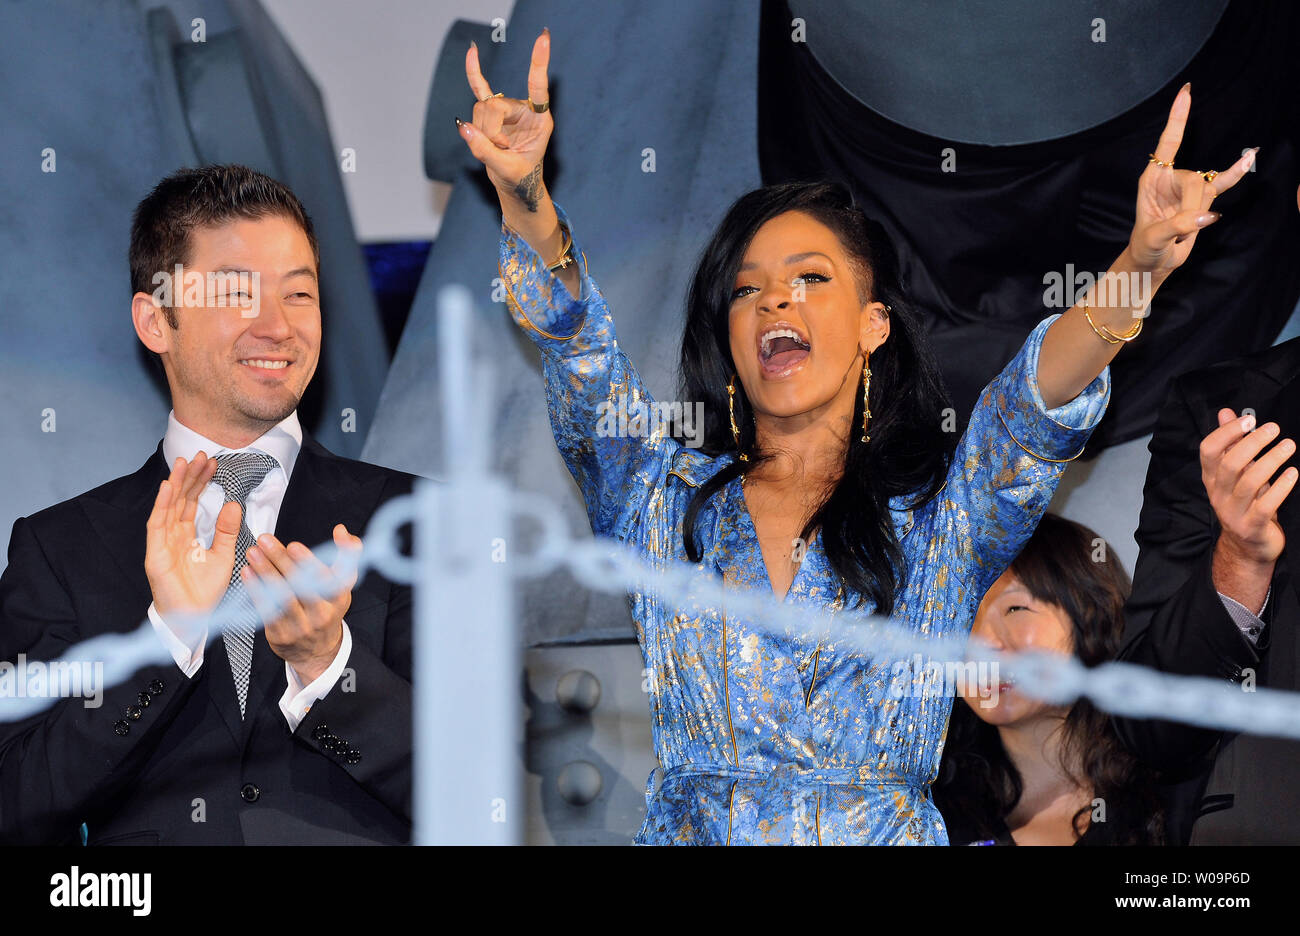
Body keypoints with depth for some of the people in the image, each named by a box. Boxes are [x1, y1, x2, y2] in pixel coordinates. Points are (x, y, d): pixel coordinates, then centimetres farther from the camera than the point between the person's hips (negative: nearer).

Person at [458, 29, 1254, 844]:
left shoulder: (942, 520, 10)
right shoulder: (662, 499, 13)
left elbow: (1041, 406, -6)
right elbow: (576, 349, 0)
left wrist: (1137, 267, -24)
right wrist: (525, 198, -17)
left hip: (891, 832, -1)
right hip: (688, 832, 1)